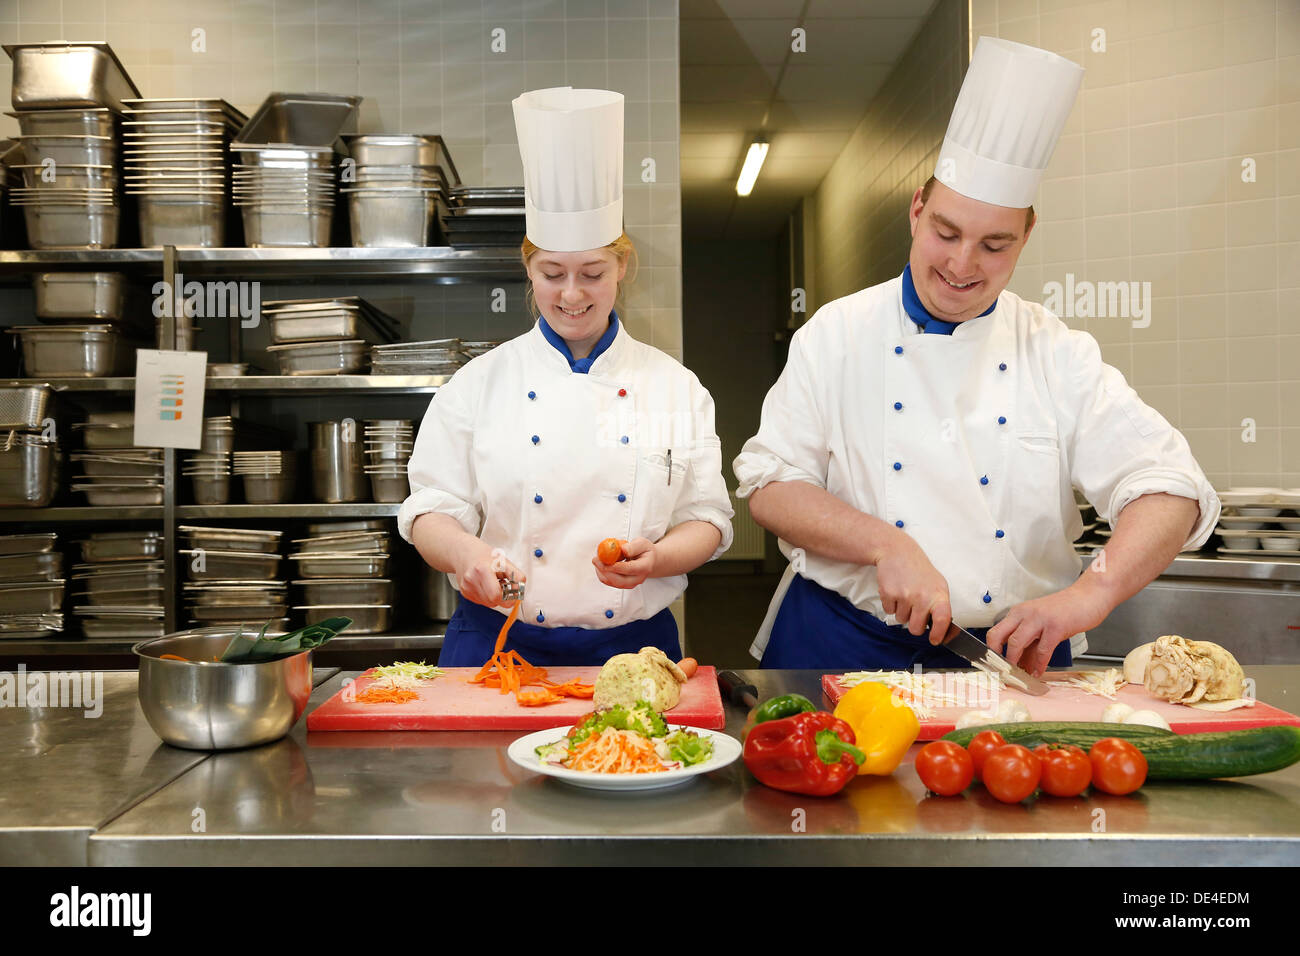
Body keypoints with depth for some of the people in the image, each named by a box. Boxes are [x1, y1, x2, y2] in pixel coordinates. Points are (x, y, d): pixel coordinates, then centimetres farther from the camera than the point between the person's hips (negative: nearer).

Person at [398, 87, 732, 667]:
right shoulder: (478, 384, 4)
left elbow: (707, 519, 6)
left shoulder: (676, 387, 6)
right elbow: (432, 509, 2)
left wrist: (655, 558, -15)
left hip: (633, 648, 1)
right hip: (499, 643, -1)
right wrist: (465, 552, -20)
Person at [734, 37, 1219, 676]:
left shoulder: (1062, 357, 2)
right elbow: (769, 484, -3)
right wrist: (884, 545, -19)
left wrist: (1091, 594, -21)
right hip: (845, 644, -1)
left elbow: (1168, 488, -3)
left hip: (1013, 650, 2)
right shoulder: (837, 335, 0)